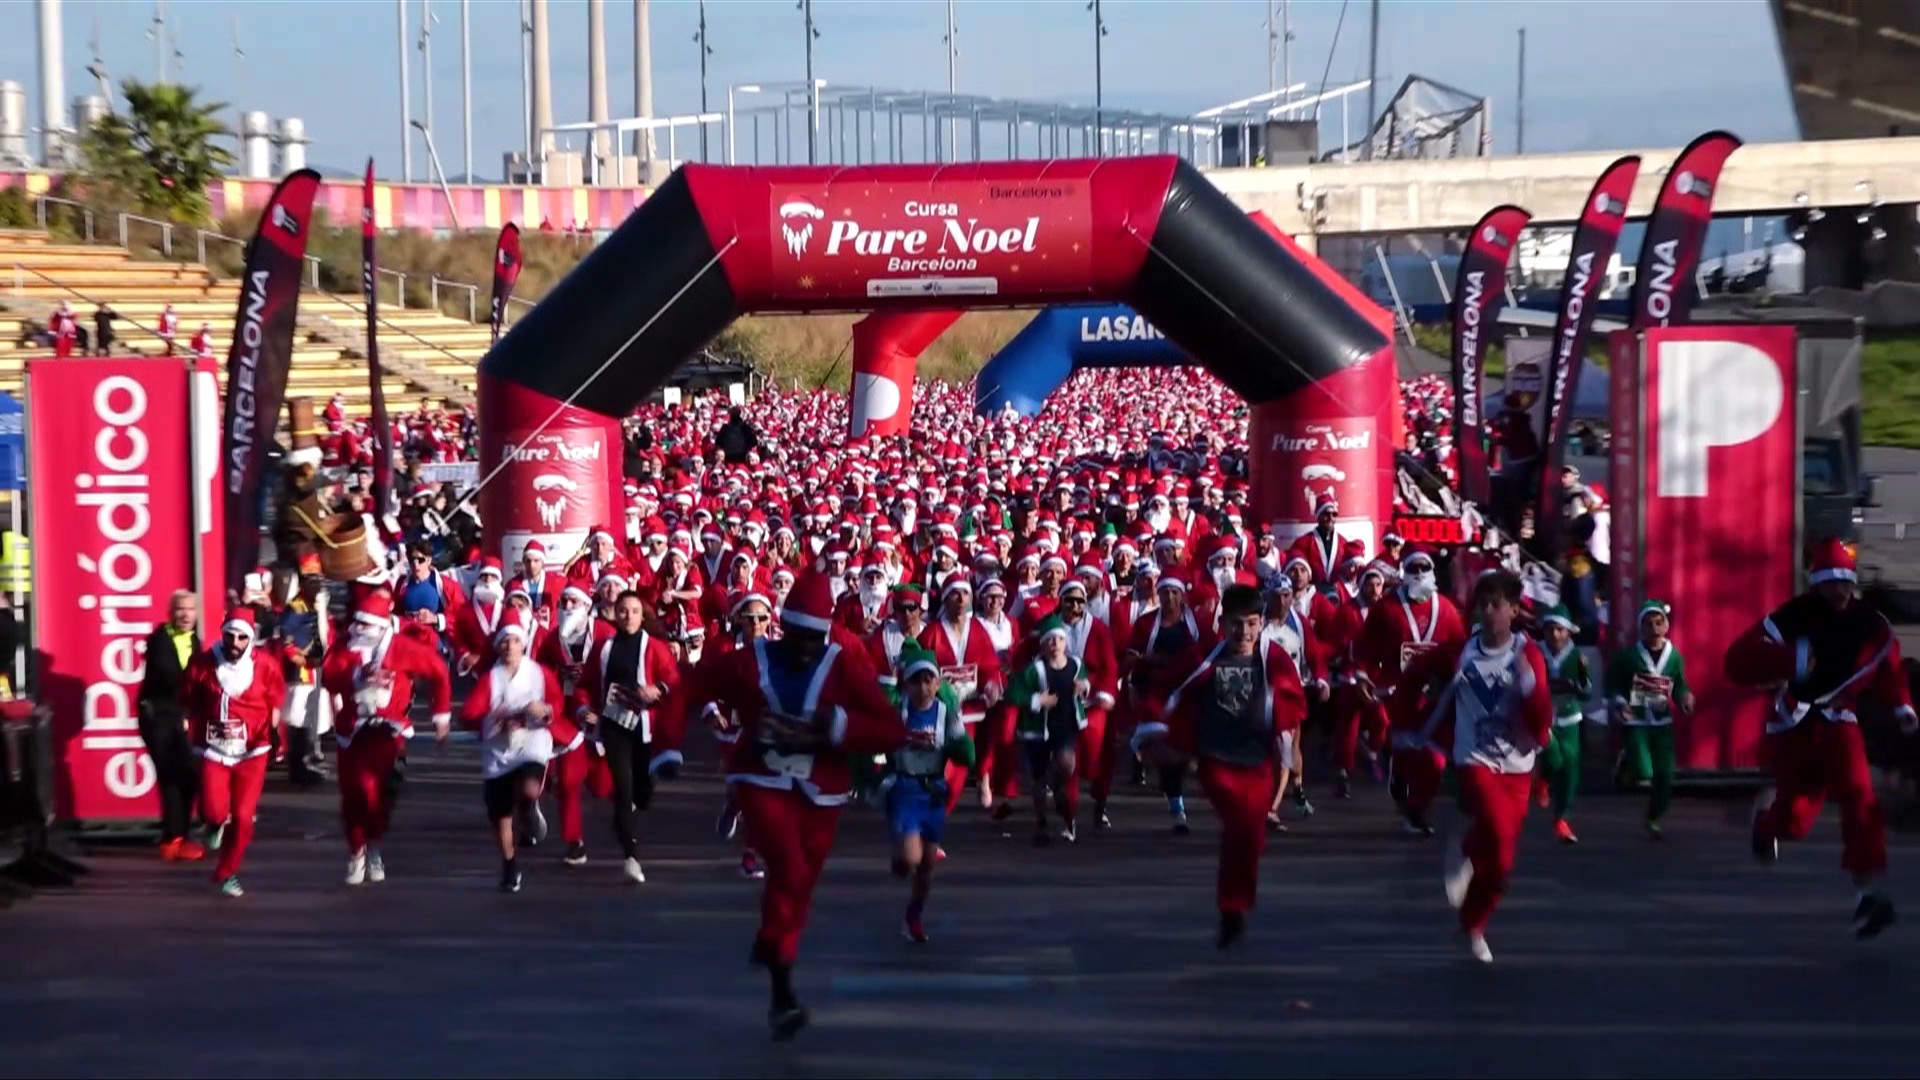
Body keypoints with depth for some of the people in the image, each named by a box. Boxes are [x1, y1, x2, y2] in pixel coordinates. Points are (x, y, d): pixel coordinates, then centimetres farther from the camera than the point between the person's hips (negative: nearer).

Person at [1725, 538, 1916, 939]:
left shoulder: (1870, 625, -2)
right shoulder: (1790, 619, -16)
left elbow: (1888, 664, 19)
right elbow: (1738, 661, -26)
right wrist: (1787, 661, -42)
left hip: (1838, 721, 2)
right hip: (1793, 725, -2)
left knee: (1859, 796, -20)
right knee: (1795, 819, 3)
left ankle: (1870, 891, -22)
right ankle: (1766, 818, 43)